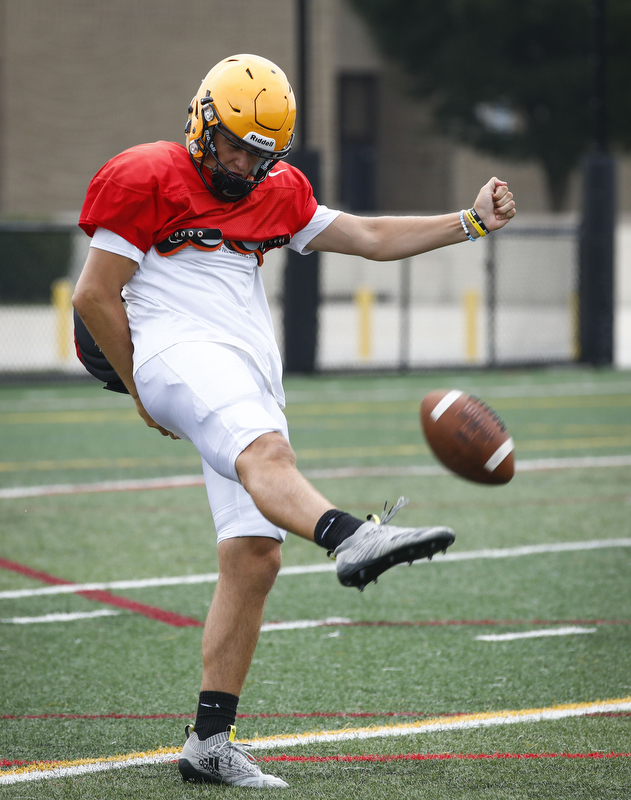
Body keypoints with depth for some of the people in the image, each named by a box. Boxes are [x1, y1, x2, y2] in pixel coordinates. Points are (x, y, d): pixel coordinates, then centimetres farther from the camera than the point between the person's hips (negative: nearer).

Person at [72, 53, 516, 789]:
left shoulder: (275, 196, 22)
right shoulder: (151, 181, 1)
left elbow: (370, 239, 25)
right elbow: (93, 296, 1)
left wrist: (472, 223, 17)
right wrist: (142, 391, 4)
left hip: (252, 377, 8)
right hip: (181, 353, -8)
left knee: (254, 559, 0)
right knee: (267, 453, -38)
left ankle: (209, 743, 4)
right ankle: (351, 537, -69)